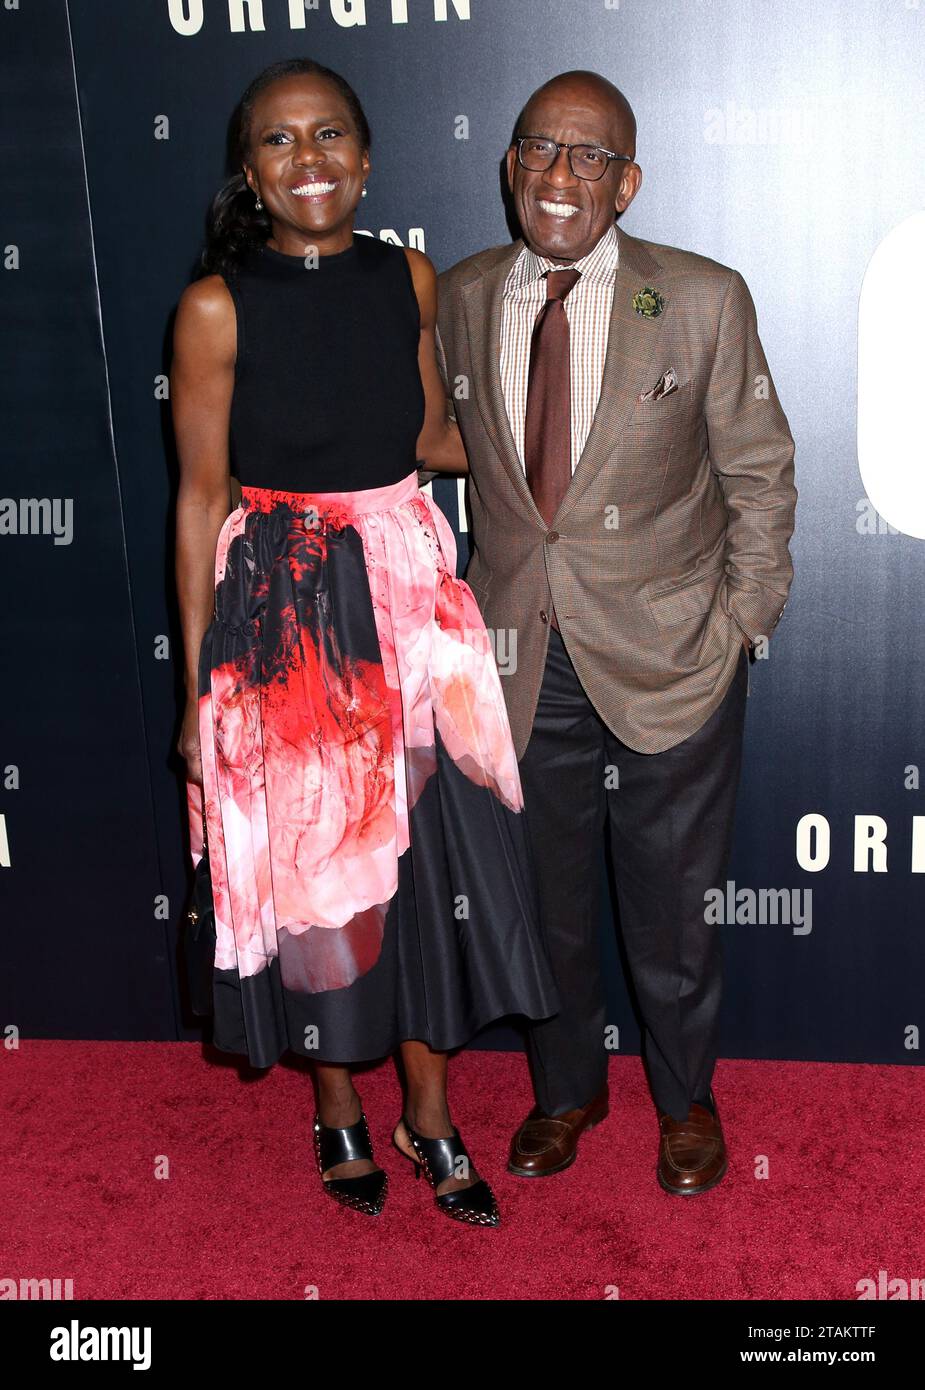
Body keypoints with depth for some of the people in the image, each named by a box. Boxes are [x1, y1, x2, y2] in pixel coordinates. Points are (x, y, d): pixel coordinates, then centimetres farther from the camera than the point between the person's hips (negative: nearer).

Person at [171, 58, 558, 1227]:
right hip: (281, 606, -3)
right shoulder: (217, 307, -9)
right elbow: (202, 497, -6)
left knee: (431, 852, 8)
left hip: (405, 589, 4)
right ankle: (338, 1110, 34)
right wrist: (198, 684, -5)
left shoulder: (410, 278, 2)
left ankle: (429, 1113, 29)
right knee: (308, 863, 10)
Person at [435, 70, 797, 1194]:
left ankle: (686, 1101, 41)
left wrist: (741, 625, -4)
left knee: (673, 910, 13)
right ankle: (566, 1089, 44)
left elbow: (759, 474, -1)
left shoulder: (704, 299, -8)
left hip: (668, 661, -2)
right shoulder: (461, 299, 1)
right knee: (545, 900, 18)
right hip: (522, 664, 3)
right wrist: (473, 615, 8)